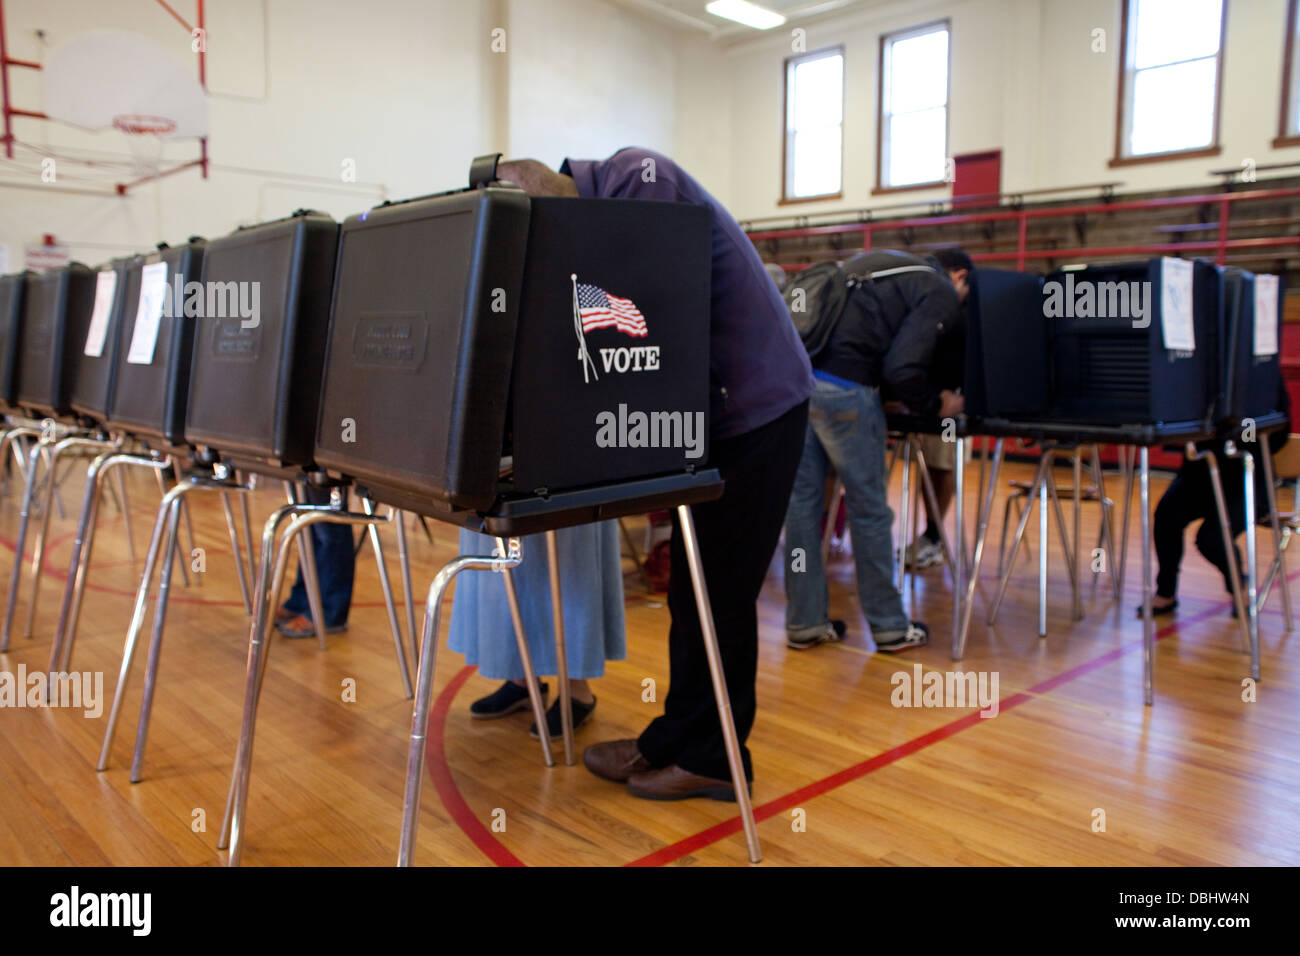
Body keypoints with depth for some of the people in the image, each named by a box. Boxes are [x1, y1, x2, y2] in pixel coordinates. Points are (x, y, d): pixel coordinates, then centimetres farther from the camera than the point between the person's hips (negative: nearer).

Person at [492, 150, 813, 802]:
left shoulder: (639, 178, -16)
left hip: (756, 402, -9)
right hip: (710, 407, 9)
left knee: (719, 590, -3)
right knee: (691, 587, 12)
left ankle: (711, 759, 10)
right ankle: (676, 739, 23)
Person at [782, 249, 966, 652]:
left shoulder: (879, 262, 26)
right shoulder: (941, 293, 3)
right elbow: (903, 368, -9)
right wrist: (936, 404, 9)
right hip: (840, 387, -7)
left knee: (802, 499, 11)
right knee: (869, 508, 6)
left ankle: (804, 623, 21)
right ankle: (889, 627, 20)